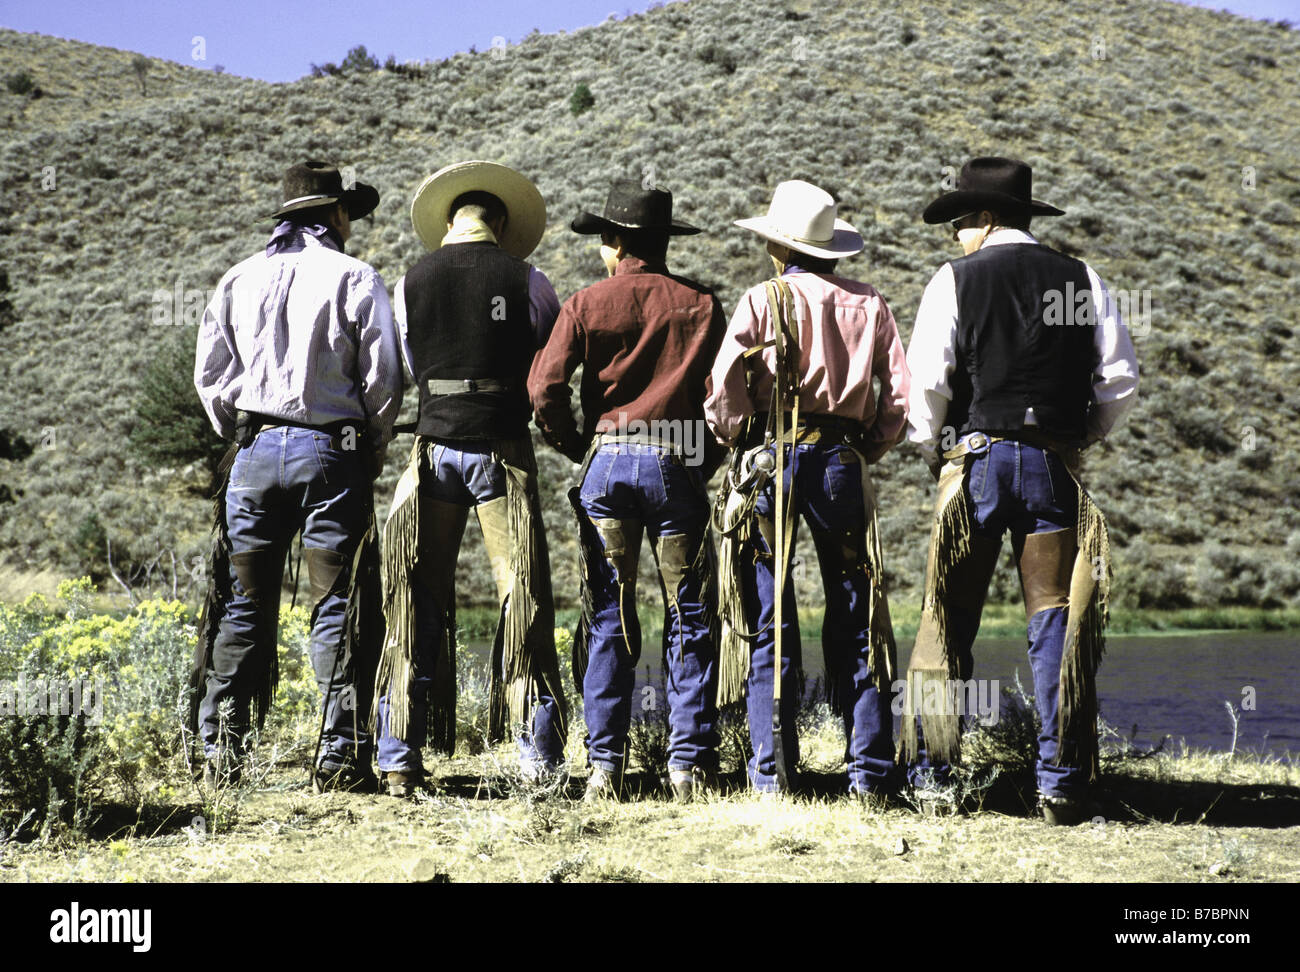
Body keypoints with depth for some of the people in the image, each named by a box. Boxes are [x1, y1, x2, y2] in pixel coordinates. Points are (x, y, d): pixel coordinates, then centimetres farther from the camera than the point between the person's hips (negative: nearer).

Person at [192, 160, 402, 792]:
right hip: (332, 452, -3)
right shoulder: (355, 279, -1)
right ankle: (341, 755, 0)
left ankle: (219, 752, 10)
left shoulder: (238, 281, 10)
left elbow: (209, 374, 10)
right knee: (338, 610, 1)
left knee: (242, 609, 9)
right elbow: (382, 379, -3)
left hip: (255, 451, 4)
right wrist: (371, 450, 9)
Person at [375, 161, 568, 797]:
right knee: (524, 600, 4)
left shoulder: (412, 283, 5)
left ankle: (399, 758, 7)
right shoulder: (526, 280, 0)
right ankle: (540, 754, 4)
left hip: (435, 446, 2)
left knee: (418, 604, 7)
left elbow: (410, 366, 13)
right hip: (504, 447, -1)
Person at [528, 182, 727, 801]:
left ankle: (605, 765, 6)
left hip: (605, 463, 0)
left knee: (608, 621, 6)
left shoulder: (586, 304, 3)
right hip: (676, 464, 0)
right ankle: (689, 763, 4)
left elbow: (544, 389, -5)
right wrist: (706, 458, 11)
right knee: (689, 619, 5)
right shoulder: (700, 305, 6)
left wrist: (577, 448, 9)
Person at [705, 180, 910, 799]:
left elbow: (722, 390, -10)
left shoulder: (762, 302, -1)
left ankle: (774, 773, 3)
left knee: (767, 622, 3)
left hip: (770, 461, -2)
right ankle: (871, 771, 8)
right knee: (853, 619, 8)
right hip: (844, 463, 2)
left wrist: (740, 443, 6)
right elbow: (901, 394, 2)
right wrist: (868, 451, 13)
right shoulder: (869, 305, 8)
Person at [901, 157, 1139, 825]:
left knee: (947, 623, 5)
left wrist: (931, 450, 9)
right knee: (1056, 622, 4)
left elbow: (926, 380, -5)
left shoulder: (956, 280, 1)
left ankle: (929, 776, 6)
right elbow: (1121, 380, 6)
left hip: (975, 461, -2)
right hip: (1055, 467, 2)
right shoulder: (1083, 282, 9)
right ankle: (1062, 787, 2)